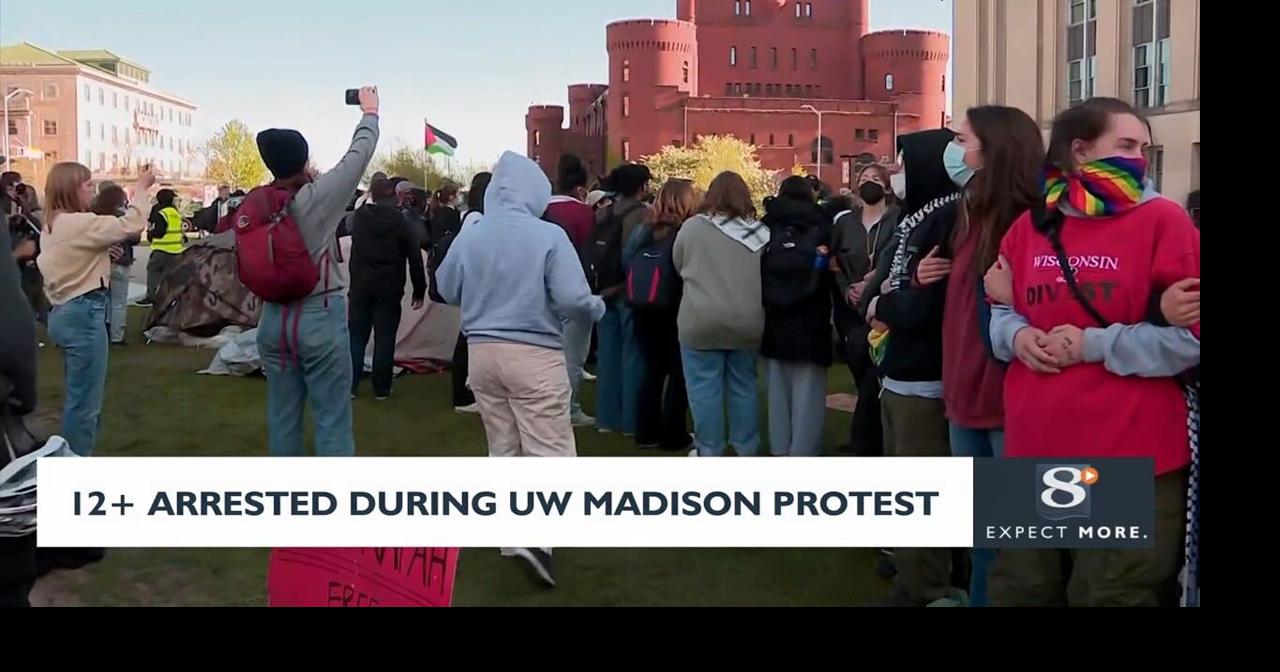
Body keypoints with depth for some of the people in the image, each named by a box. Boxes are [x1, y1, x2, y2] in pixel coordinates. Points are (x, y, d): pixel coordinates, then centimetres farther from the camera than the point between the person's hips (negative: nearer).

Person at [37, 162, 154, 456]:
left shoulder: (53, 225, 13)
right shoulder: (78, 223, -18)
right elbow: (131, 225, -20)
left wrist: (105, 254, 5)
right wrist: (142, 187, -8)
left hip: (65, 313, 10)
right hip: (83, 314, -10)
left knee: (80, 395, 18)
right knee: (85, 399, -3)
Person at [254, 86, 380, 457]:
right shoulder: (317, 197, -12)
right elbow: (359, 155, -1)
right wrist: (370, 112, 15)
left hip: (274, 319, 6)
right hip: (321, 318, -6)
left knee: (282, 417, 11)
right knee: (331, 419, -1)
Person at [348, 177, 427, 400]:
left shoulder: (358, 217, 1)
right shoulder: (402, 223, -7)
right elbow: (415, 259, -7)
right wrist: (419, 291, 0)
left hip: (361, 287, 2)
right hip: (389, 289, -2)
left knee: (357, 336, 10)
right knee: (384, 338, 2)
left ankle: (350, 386, 10)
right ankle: (381, 389, 4)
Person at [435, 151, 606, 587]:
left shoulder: (470, 234, -1)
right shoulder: (549, 235, -13)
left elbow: (447, 291, 11)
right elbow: (573, 300, -16)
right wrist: (598, 309, 4)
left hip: (482, 351, 5)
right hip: (534, 353, -5)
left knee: (504, 448, 16)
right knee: (548, 450, -1)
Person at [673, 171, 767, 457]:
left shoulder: (693, 226, -5)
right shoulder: (760, 232, 2)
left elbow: (678, 266, 8)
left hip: (701, 321, -3)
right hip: (746, 322, 3)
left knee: (705, 387, 5)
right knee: (743, 386, 15)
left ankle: (709, 450, 10)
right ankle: (747, 448, 24)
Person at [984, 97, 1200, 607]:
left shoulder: (1163, 220, -6)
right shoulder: (1030, 225, 8)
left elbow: (1191, 334, -11)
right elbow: (1001, 311, 19)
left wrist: (1093, 345, -15)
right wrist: (1018, 335, -4)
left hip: (1132, 463, -5)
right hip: (1033, 451, 5)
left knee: (1114, 597, 7)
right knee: (1019, 592, 18)